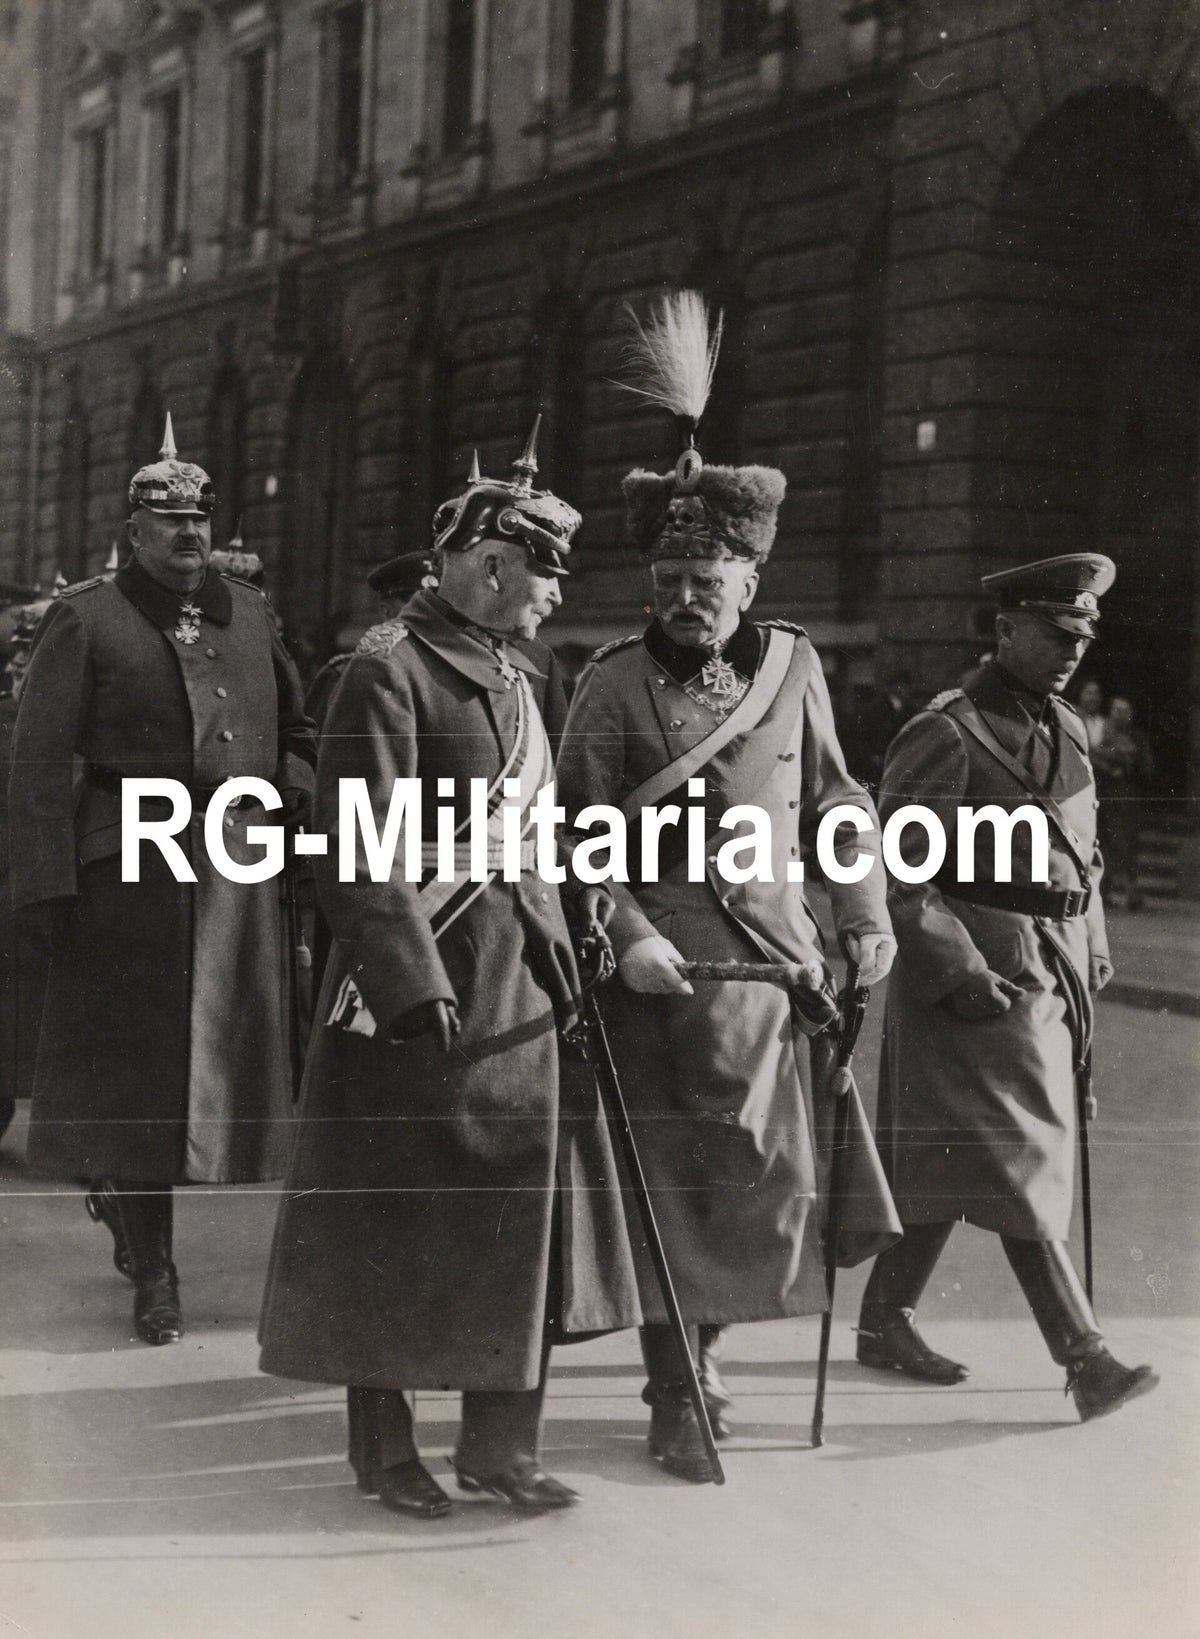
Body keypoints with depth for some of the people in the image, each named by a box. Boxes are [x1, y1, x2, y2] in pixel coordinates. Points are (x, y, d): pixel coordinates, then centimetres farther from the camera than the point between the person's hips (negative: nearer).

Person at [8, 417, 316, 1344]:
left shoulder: (251, 614, 15)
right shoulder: (86, 619, 0)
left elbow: (297, 729, 26)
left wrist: (292, 793, 6)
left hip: (238, 876, 5)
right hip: (127, 876, -5)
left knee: (220, 1056, 8)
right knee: (136, 1066, 1)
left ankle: (124, 1197, 33)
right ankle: (153, 1276, 10)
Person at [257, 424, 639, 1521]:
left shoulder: (522, 676, 14)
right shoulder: (391, 668, -11)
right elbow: (364, 852, -17)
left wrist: (555, 941, 9)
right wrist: (414, 982, -21)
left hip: (517, 979, 8)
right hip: (418, 981, -8)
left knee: (521, 1215, 9)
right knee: (393, 1219, 4)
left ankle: (500, 1441, 20)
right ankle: (383, 1442, 19)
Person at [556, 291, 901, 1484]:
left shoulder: (793, 666, 7)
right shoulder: (615, 682, -3)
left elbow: (835, 798, 16)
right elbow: (581, 831, -7)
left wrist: (866, 916, 9)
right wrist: (627, 930, -20)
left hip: (776, 961, 4)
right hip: (665, 969, -4)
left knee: (779, 1181, 10)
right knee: (671, 1187, 2)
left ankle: (696, 1348, 32)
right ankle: (674, 1403, 13)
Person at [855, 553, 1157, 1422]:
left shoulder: (1068, 729, 13)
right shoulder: (946, 732, -12)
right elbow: (896, 868, -15)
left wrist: (1093, 950, 15)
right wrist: (958, 970, -21)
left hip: (1052, 968, 8)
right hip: (980, 971, -8)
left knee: (947, 1162, 15)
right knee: (1019, 1164, -6)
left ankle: (887, 1321, 26)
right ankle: (1086, 1359, -4)